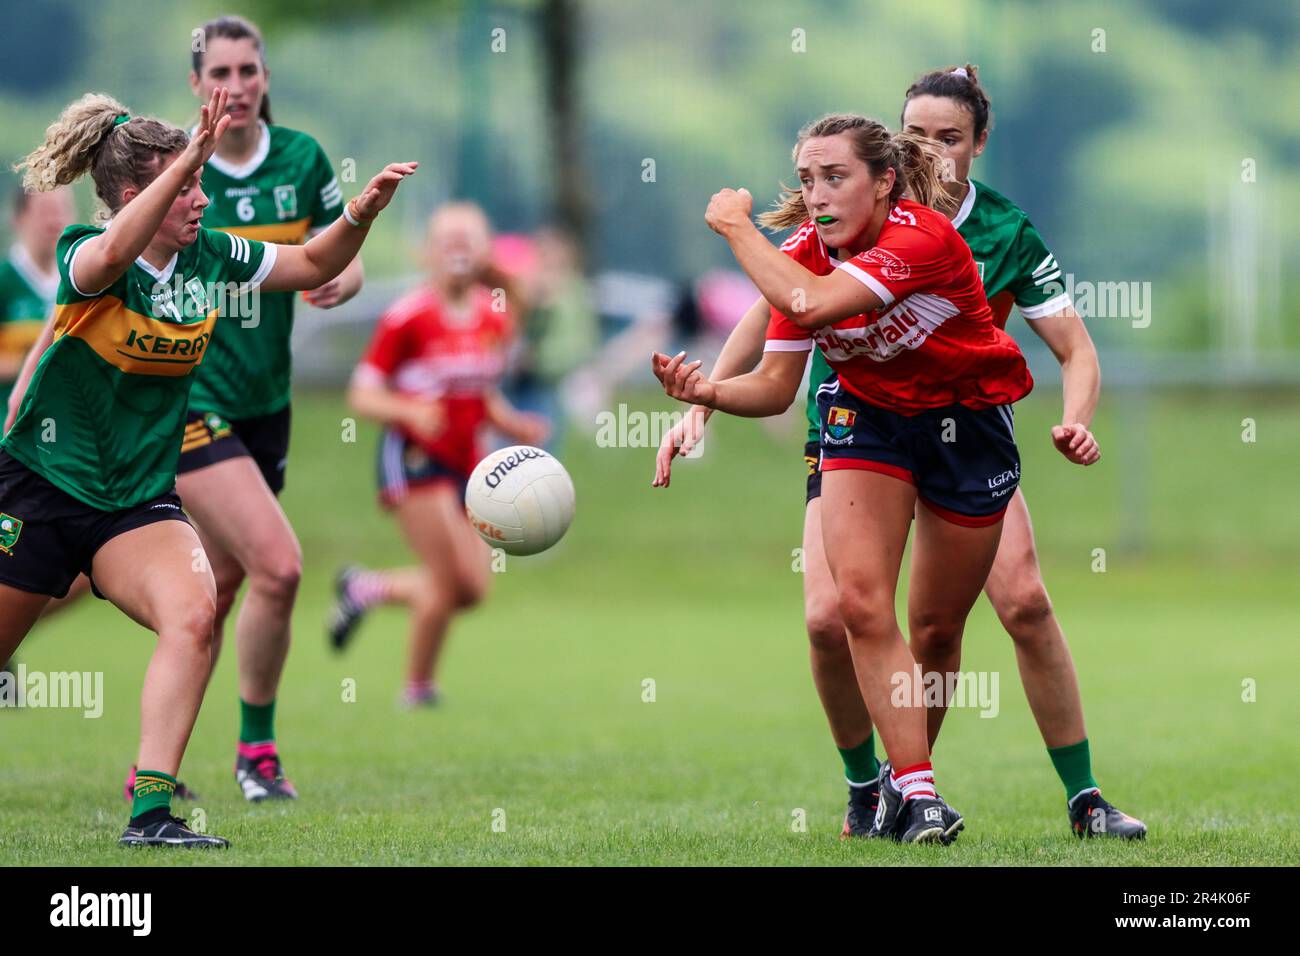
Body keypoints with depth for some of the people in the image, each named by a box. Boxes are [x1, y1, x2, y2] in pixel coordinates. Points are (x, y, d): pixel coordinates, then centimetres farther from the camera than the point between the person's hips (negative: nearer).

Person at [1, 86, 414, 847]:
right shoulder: (87, 257, -17)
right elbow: (109, 257, -43)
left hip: (140, 500, 4)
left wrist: (362, 214, -6)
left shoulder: (211, 258, 0)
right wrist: (188, 159, -51)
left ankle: (151, 811, -26)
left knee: (194, 614, -24)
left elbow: (314, 265, 14)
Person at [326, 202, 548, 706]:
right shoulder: (408, 318, -12)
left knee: (471, 589, 2)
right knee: (452, 583, -12)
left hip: (466, 460, 7)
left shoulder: (494, 318, 6)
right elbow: (362, 395, -11)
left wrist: (514, 425, 2)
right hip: (415, 456, -7)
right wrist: (411, 412, -28)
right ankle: (419, 684, 9)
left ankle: (366, 588, 25)